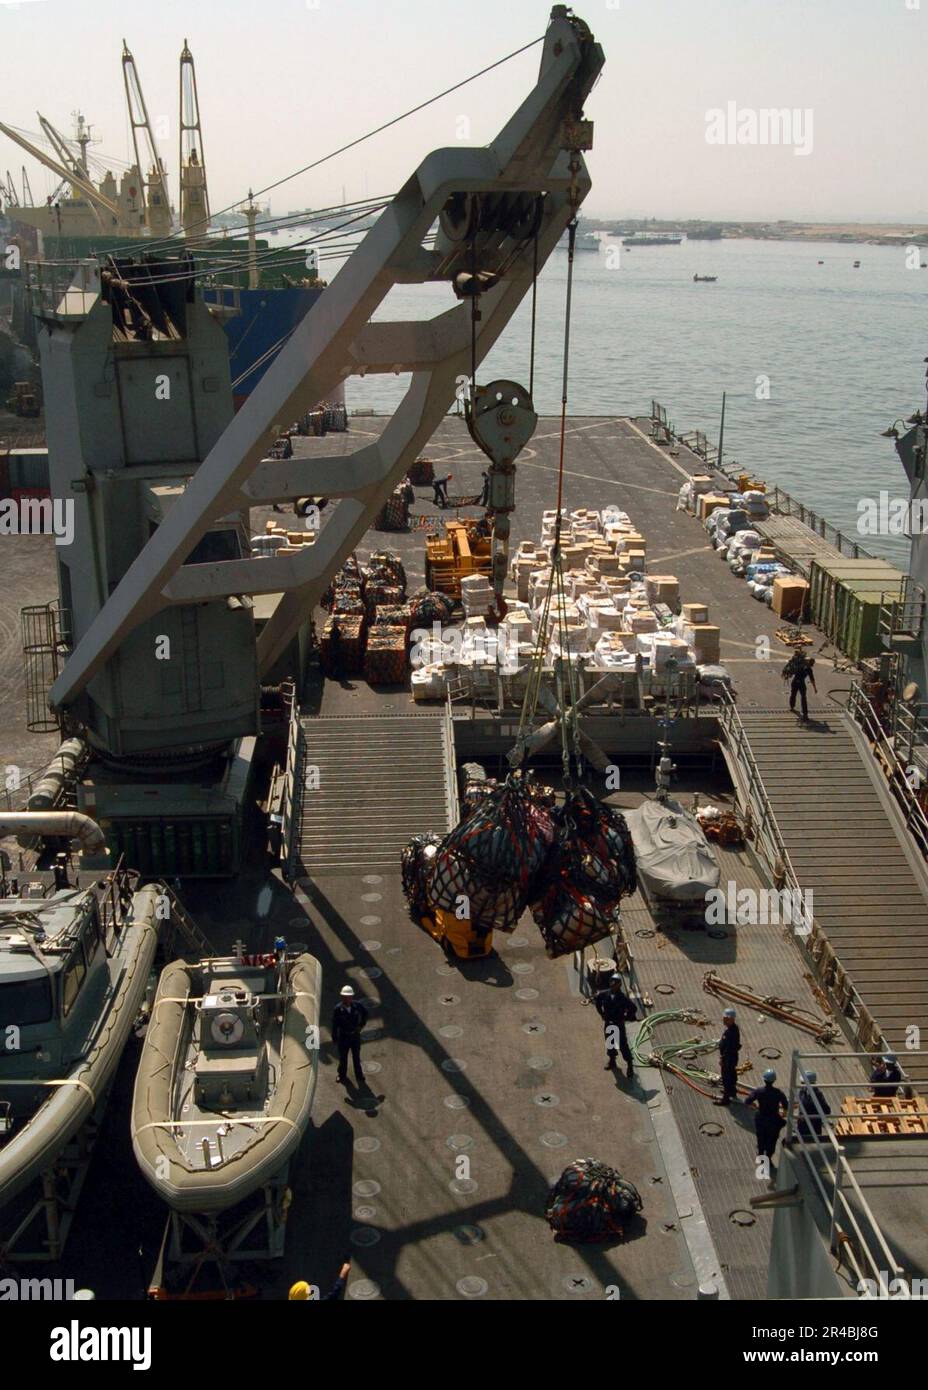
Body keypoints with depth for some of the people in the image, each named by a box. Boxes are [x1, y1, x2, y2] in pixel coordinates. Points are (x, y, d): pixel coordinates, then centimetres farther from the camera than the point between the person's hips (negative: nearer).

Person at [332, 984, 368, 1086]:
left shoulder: (357, 1005, -19)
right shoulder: (338, 1009, -23)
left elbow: (365, 1013, 3)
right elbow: (334, 1024, -13)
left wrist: (361, 1025, -2)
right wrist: (334, 1038, -7)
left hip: (355, 1035, 1)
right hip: (343, 1036, -1)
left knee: (356, 1057, 18)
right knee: (342, 1057, 19)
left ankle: (359, 1076, 39)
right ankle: (342, 1075, 44)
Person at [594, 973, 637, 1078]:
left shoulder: (623, 998, -21)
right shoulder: (604, 994, -10)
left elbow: (633, 1008, -15)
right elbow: (597, 1000, 11)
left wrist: (625, 1018, -11)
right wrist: (601, 1013, 9)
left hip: (619, 1024, -4)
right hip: (607, 1024, 4)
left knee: (623, 1045, 3)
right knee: (609, 1043, 20)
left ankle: (629, 1065, 19)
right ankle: (611, 1060, 42)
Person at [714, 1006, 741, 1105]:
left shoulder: (730, 1032, -32)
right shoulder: (734, 1027, 0)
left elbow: (728, 1048, -28)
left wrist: (722, 1059, -21)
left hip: (728, 1057, -10)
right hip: (731, 1056, 10)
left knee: (726, 1078, 2)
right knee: (732, 1075, 27)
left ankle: (726, 1099, 13)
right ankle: (732, 1092, 46)